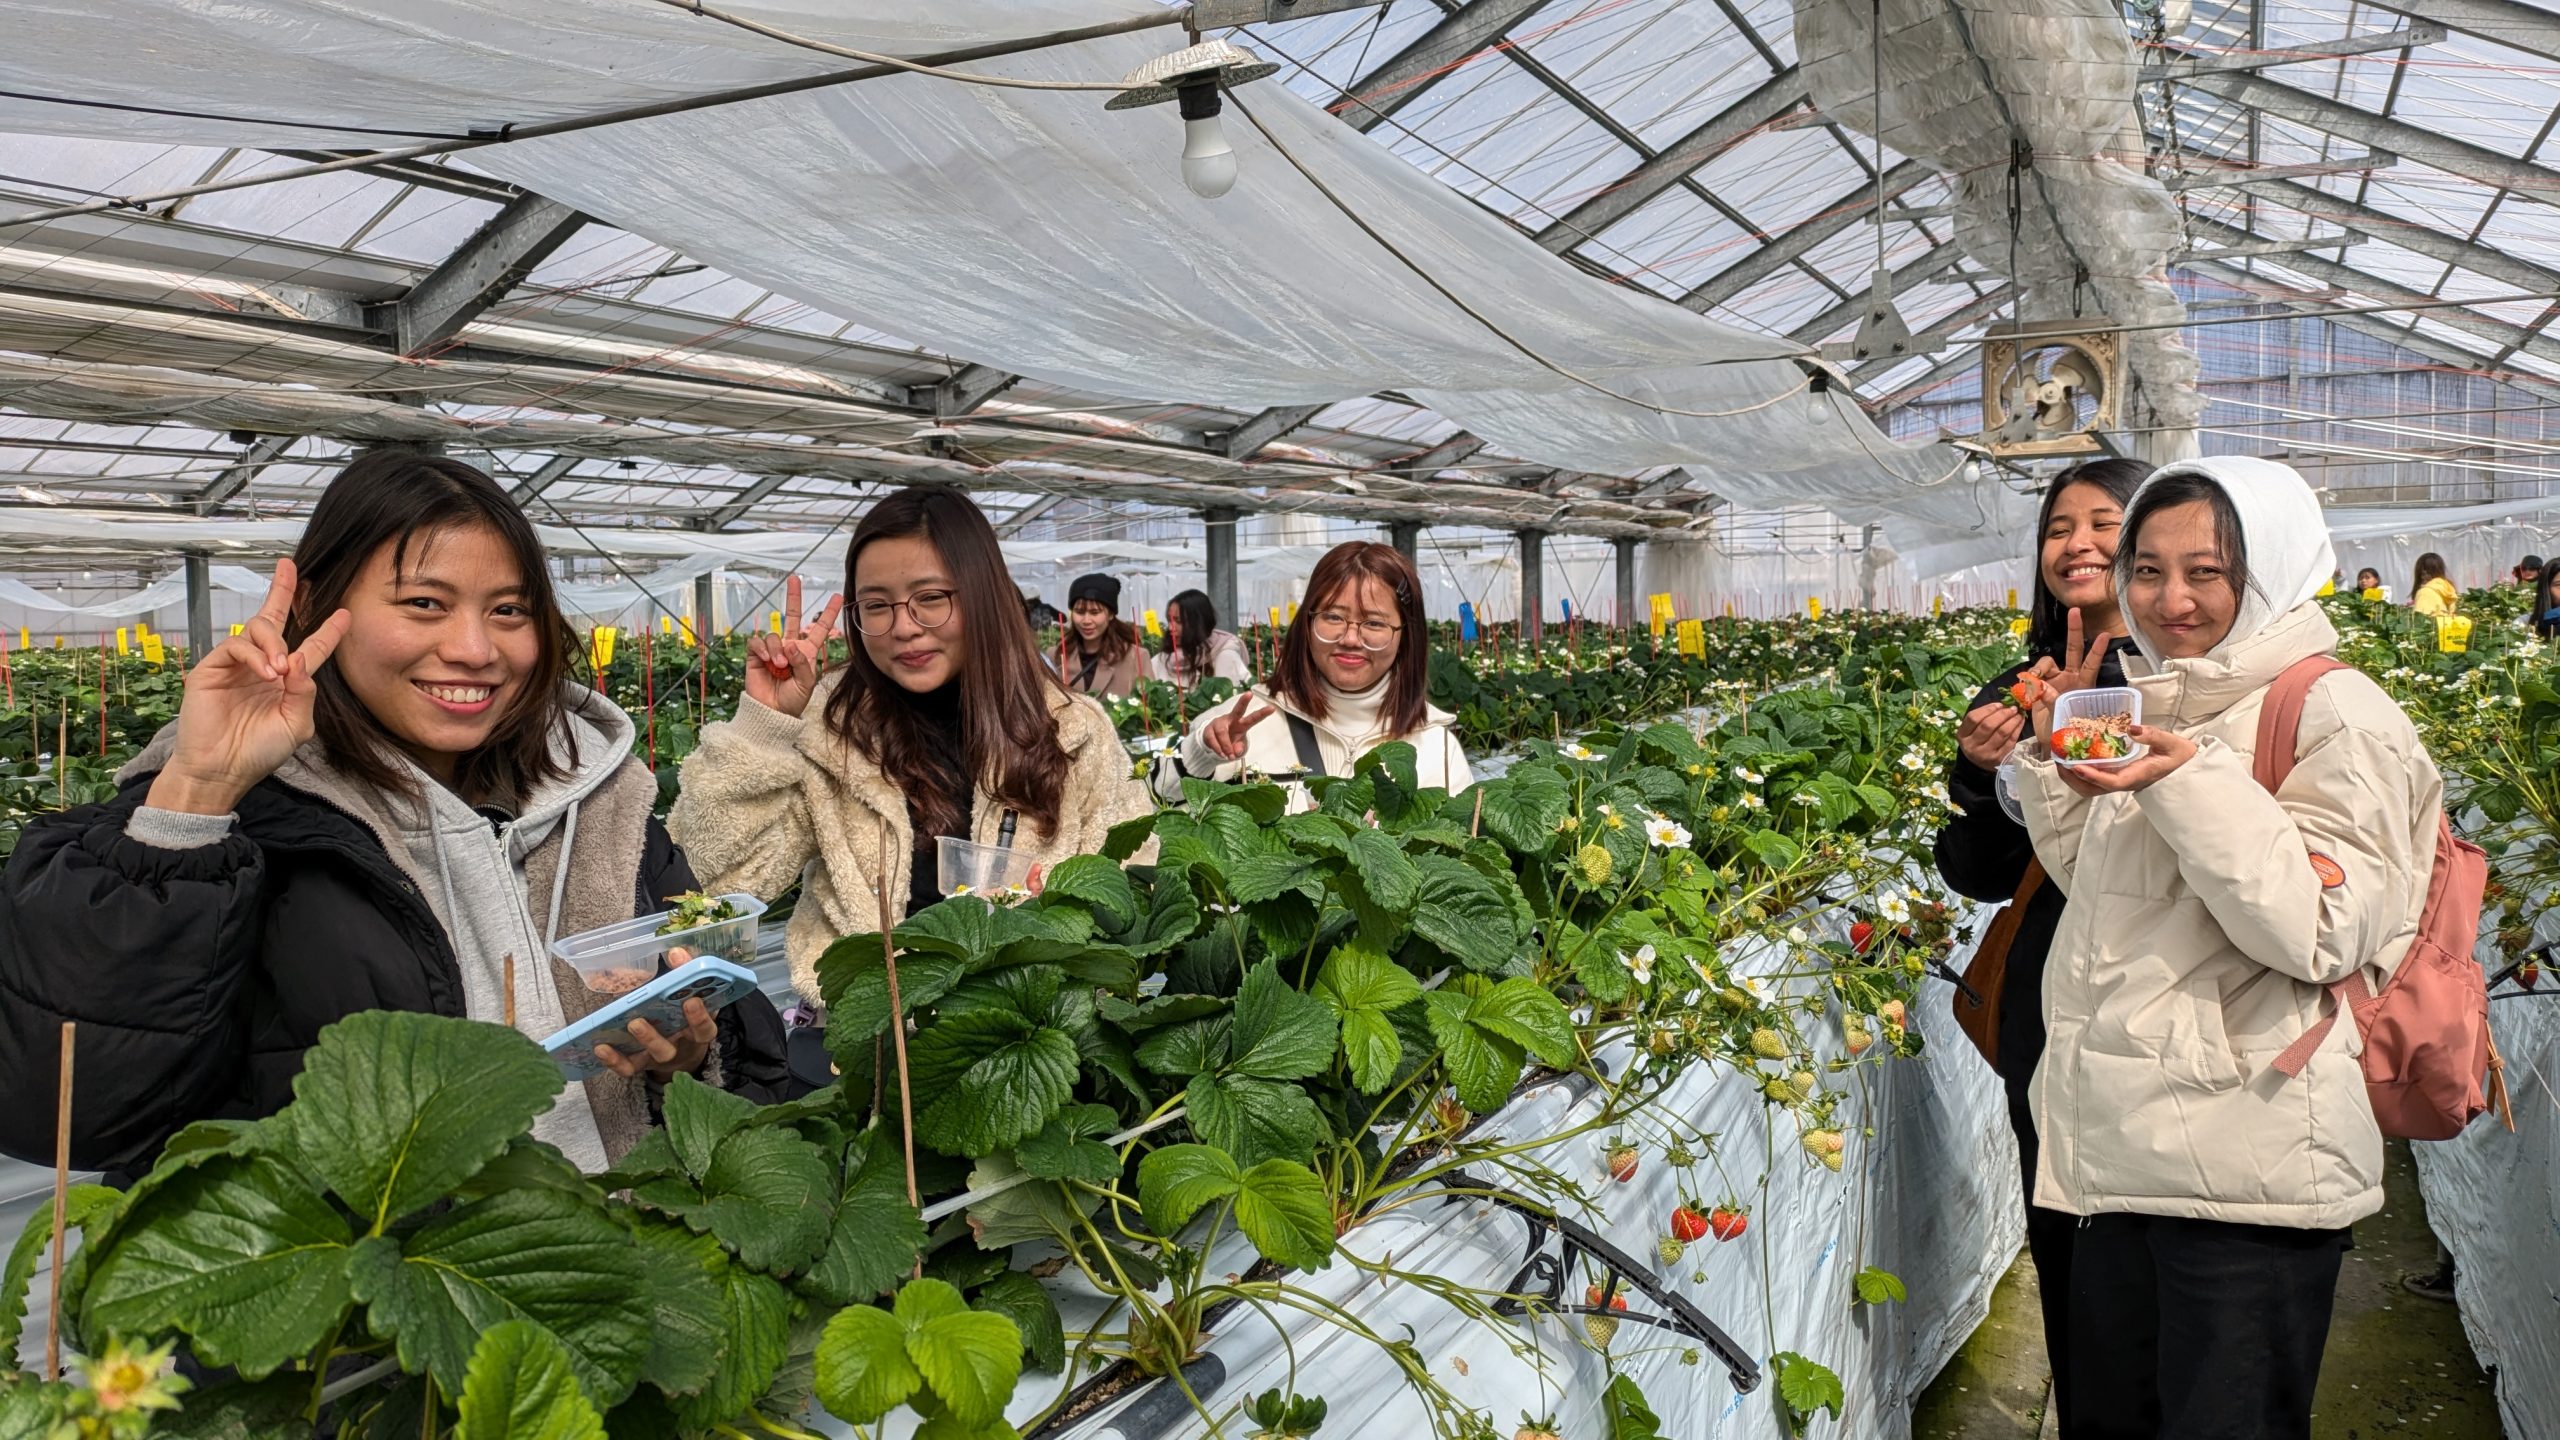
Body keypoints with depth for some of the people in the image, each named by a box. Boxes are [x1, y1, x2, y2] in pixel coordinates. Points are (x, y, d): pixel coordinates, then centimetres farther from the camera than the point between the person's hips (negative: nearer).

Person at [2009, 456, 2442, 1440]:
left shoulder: (2332, 714, -9)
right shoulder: (2154, 709, 14)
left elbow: (2322, 934, -18)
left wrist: (2191, 784, -25)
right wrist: (2058, 752, 7)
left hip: (2244, 1169, -7)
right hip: (2120, 1149, 8)